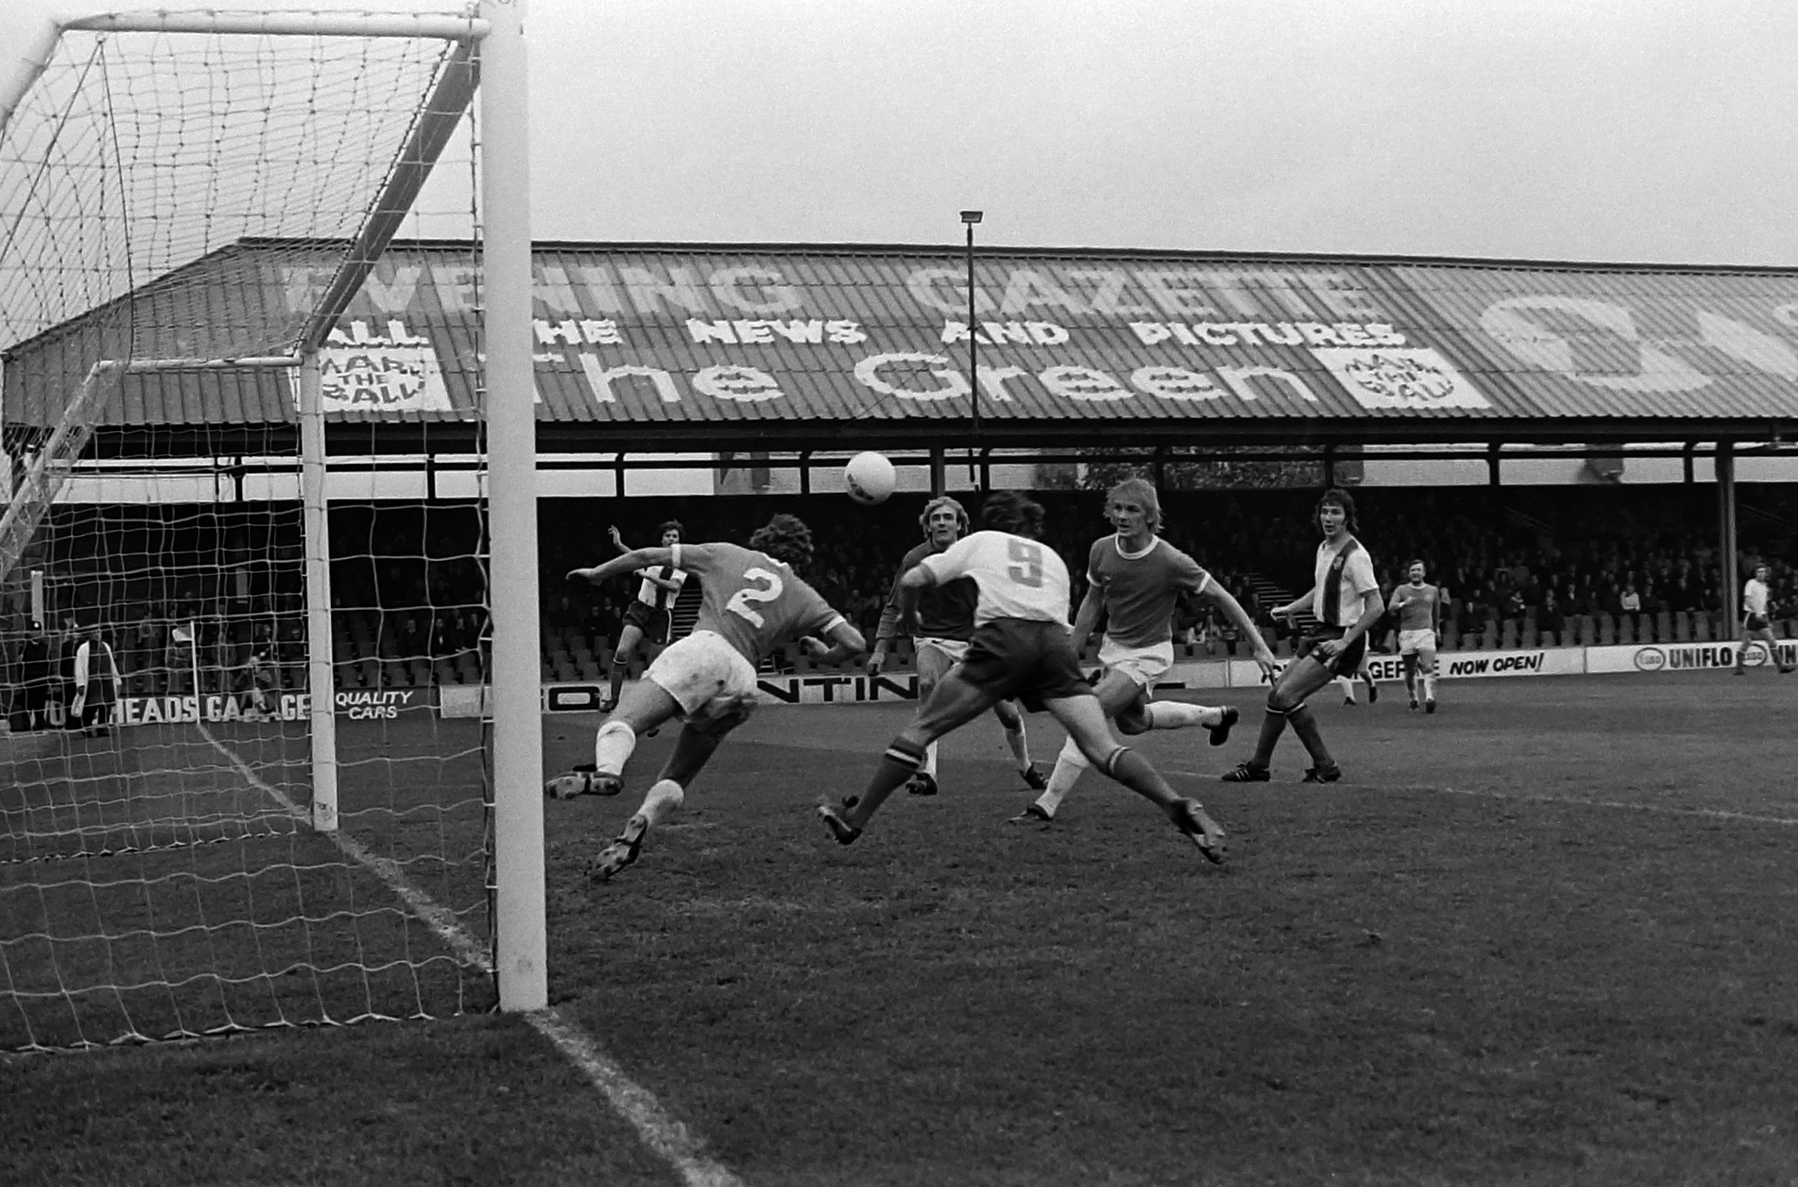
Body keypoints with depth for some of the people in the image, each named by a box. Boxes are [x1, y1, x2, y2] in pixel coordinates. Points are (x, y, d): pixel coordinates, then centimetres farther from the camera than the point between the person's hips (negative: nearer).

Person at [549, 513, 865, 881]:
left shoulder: (728, 555, 23)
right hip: (742, 682, 3)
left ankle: (606, 772, -55)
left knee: (619, 722, -20)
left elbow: (647, 556, 20)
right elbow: (855, 642, 17)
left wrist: (596, 573, 33)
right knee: (676, 779, 12)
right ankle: (636, 828, -18)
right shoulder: (805, 597, 25)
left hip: (702, 648, -3)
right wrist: (825, 655, 38)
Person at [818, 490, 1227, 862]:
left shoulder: (980, 541, 26)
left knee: (922, 729, 6)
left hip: (1002, 636, -3)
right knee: (1101, 747, -4)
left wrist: (908, 616, 39)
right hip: (1057, 641, 3)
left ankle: (854, 820, 8)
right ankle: (1179, 808, -23)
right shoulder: (1053, 558, 34)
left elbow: (911, 581, 19)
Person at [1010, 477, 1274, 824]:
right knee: (1131, 721, 27)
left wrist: (1259, 646, -15)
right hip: (1112, 647, 7)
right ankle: (1215, 715, 50)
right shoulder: (1101, 550, -10)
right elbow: (1092, 603, 6)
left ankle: (1047, 806, -17)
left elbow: (1221, 597, -15)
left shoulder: (1171, 561, -25)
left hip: (1148, 654, -7)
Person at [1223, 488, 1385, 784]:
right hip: (1323, 634, 9)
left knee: (1286, 694, -18)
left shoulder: (1355, 556, -17)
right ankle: (1258, 766, 18)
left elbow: (1376, 607, -20)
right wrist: (1290, 608, 18)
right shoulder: (1324, 549, 11)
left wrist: (1344, 641, -23)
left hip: (1343, 639, -9)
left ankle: (1325, 767, -11)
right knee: (1277, 694, 8)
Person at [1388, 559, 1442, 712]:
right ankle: (1413, 698, 23)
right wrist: (1403, 604, -28)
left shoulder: (1433, 590, 13)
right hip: (1406, 634, 0)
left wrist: (1437, 628, 33)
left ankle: (1430, 698, -28)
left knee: (1428, 667, -17)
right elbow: (1391, 608, -8)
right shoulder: (1401, 590, 7)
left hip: (1426, 632, 0)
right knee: (1410, 670, 6)